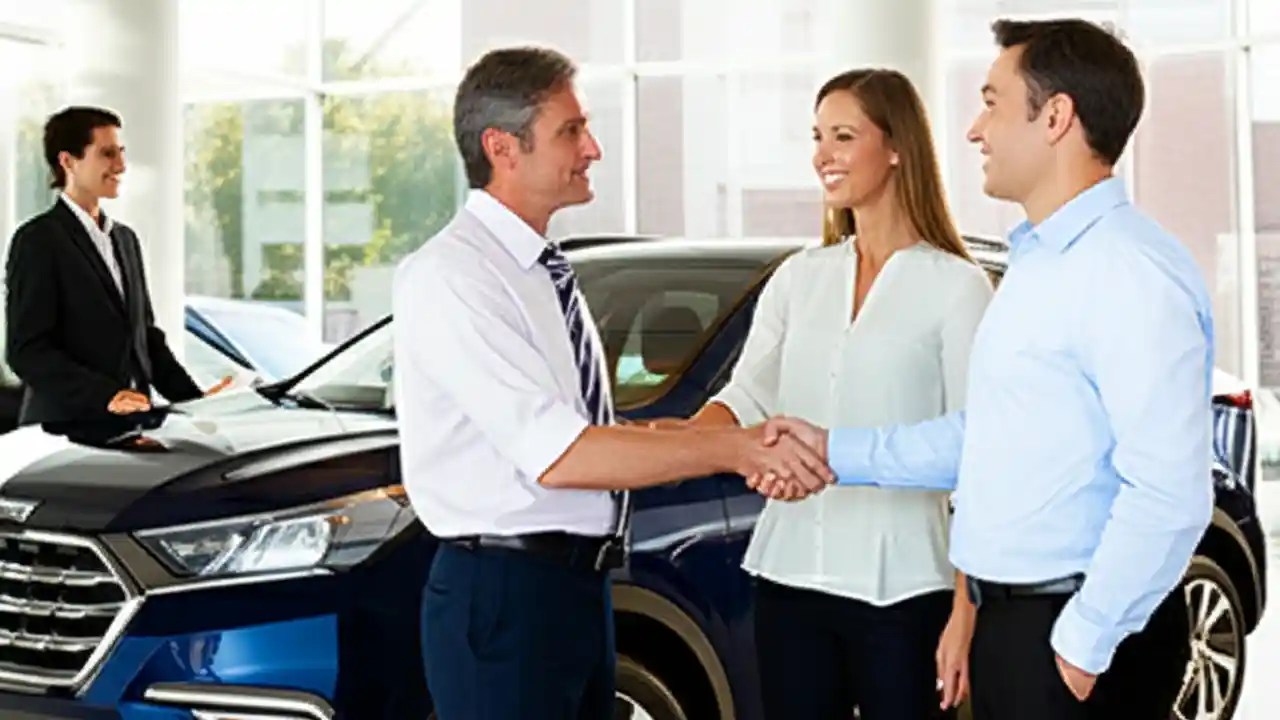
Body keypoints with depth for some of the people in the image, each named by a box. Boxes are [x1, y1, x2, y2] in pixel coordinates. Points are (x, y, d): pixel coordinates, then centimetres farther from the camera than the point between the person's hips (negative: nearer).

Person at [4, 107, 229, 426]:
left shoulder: (125, 238, 17)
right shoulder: (37, 240, -6)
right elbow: (27, 350, -13)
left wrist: (194, 399, 5)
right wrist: (105, 396, -24)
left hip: (132, 423, 6)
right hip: (67, 423, -6)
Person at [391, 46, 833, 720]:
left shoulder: (541, 272, 13)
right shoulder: (448, 277, -16)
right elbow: (558, 456, -24)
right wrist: (733, 448, -22)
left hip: (578, 584, 8)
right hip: (504, 591, -8)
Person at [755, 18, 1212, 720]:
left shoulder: (1131, 273, -19)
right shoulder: (1035, 262, 13)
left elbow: (1169, 493, -24)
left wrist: (1084, 644, -20)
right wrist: (837, 451, 14)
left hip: (1076, 631, -9)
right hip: (1010, 616, 9)